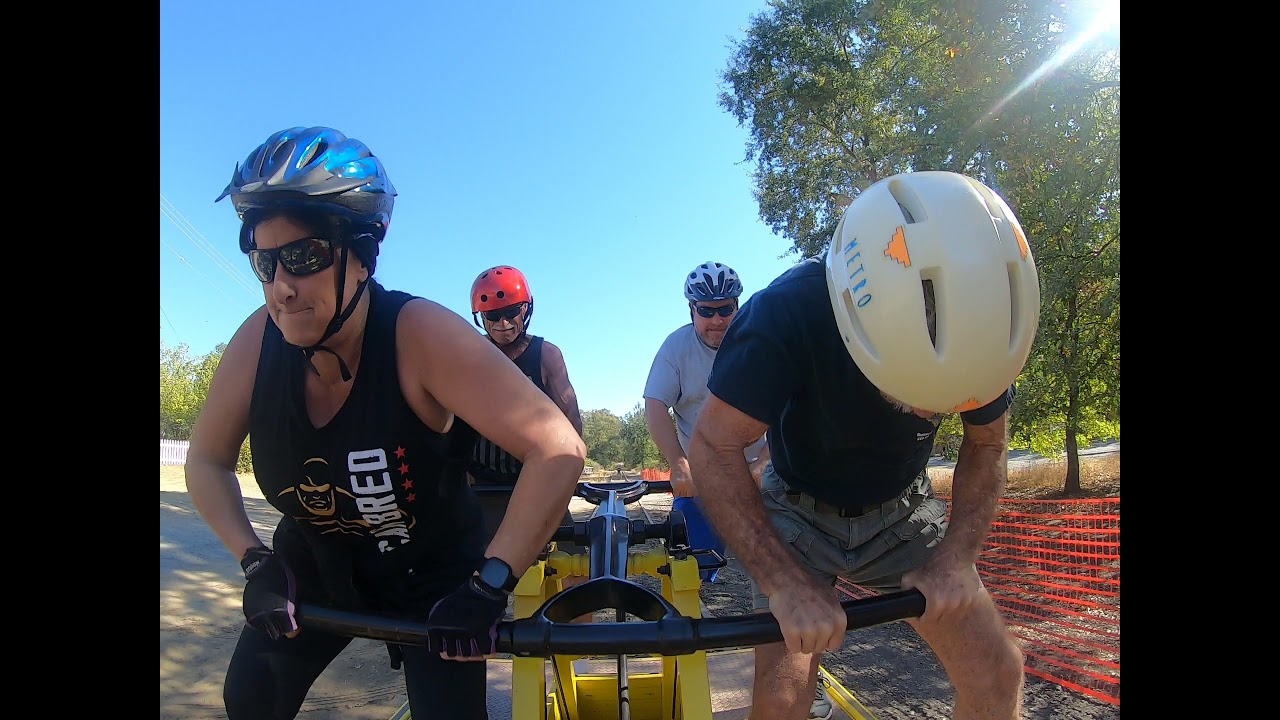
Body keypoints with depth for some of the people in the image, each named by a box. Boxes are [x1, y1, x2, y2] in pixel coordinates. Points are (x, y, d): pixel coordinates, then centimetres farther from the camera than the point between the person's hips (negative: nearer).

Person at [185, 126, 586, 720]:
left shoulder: (420, 335, -32)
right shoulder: (259, 341, -19)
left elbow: (559, 450, -37)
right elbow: (206, 459, -1)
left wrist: (488, 585, -36)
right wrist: (254, 560, -13)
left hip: (432, 572, -3)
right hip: (313, 559, 4)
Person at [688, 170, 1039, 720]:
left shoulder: (980, 320, -19)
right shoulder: (788, 313, -32)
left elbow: (987, 445, -4)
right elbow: (714, 448, -29)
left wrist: (956, 555, -18)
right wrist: (784, 582, -36)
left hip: (902, 510, 3)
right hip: (801, 511, -3)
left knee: (998, 670, -9)